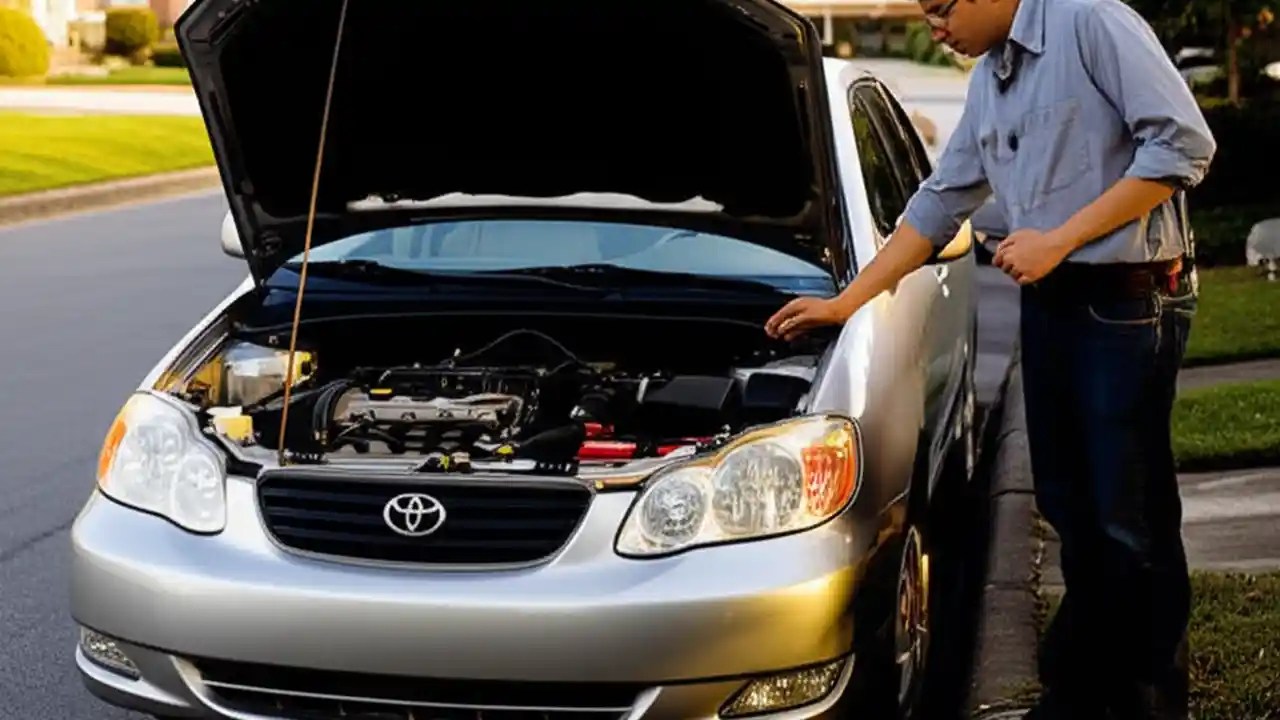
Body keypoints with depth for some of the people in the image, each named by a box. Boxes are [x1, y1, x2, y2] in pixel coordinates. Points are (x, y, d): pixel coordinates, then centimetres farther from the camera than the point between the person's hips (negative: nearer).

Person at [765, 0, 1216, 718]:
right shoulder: (989, 80, 16)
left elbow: (1184, 143, -18)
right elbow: (940, 202, 22)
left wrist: (1059, 237, -16)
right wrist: (847, 302, 20)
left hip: (1128, 302, -8)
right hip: (1048, 304, 9)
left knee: (1133, 523, -2)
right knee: (1072, 511, 13)